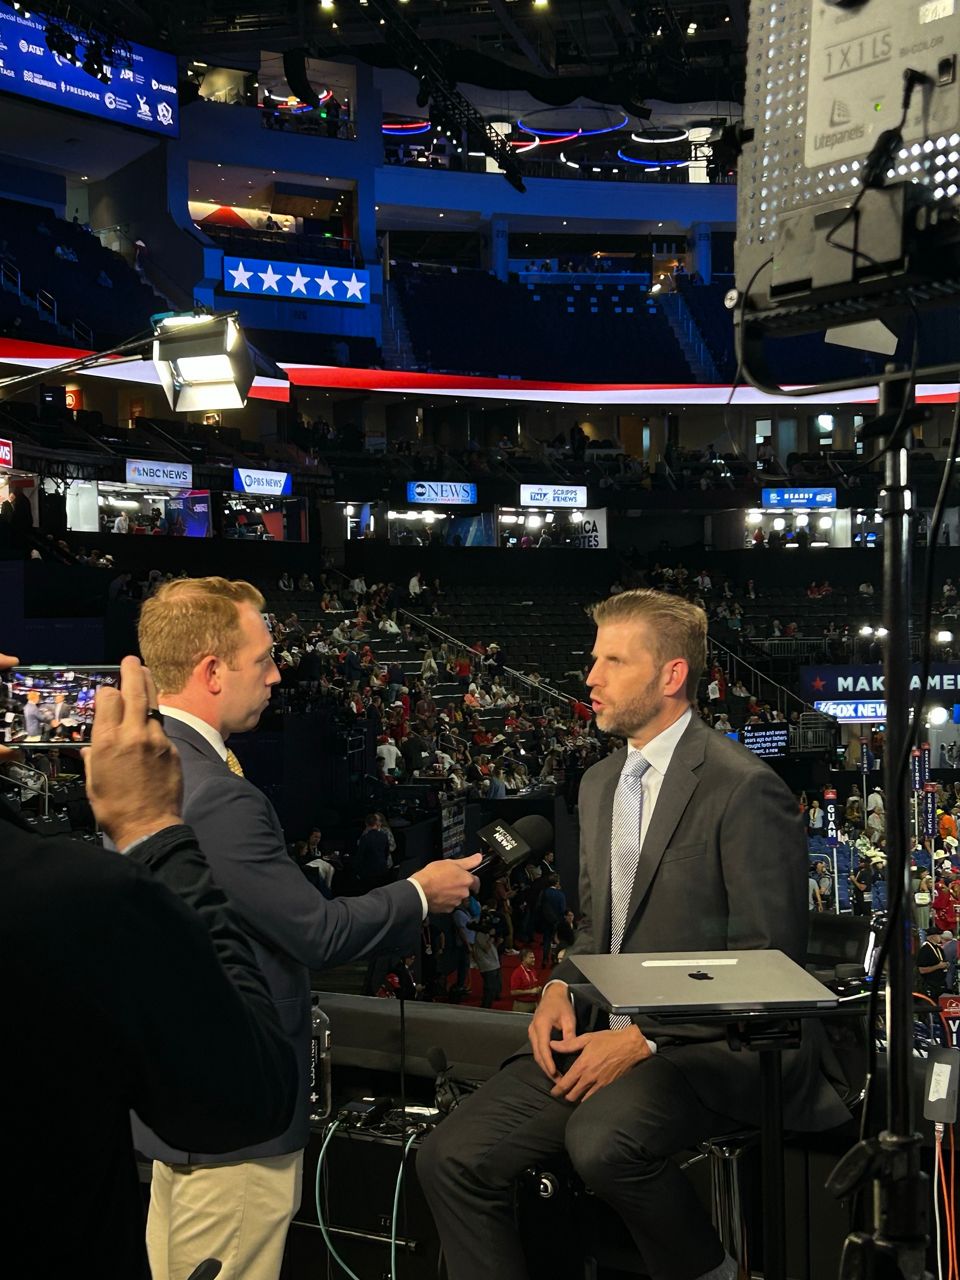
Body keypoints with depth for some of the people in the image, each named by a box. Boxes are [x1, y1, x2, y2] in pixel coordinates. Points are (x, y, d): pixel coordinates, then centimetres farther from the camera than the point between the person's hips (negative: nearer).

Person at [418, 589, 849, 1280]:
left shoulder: (746, 789, -12)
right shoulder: (600, 782, 15)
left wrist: (643, 1039, -18)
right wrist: (560, 989, 1)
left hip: (704, 1047, -7)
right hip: (600, 1033, 7)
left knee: (600, 1138, -34)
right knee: (451, 1157, -8)